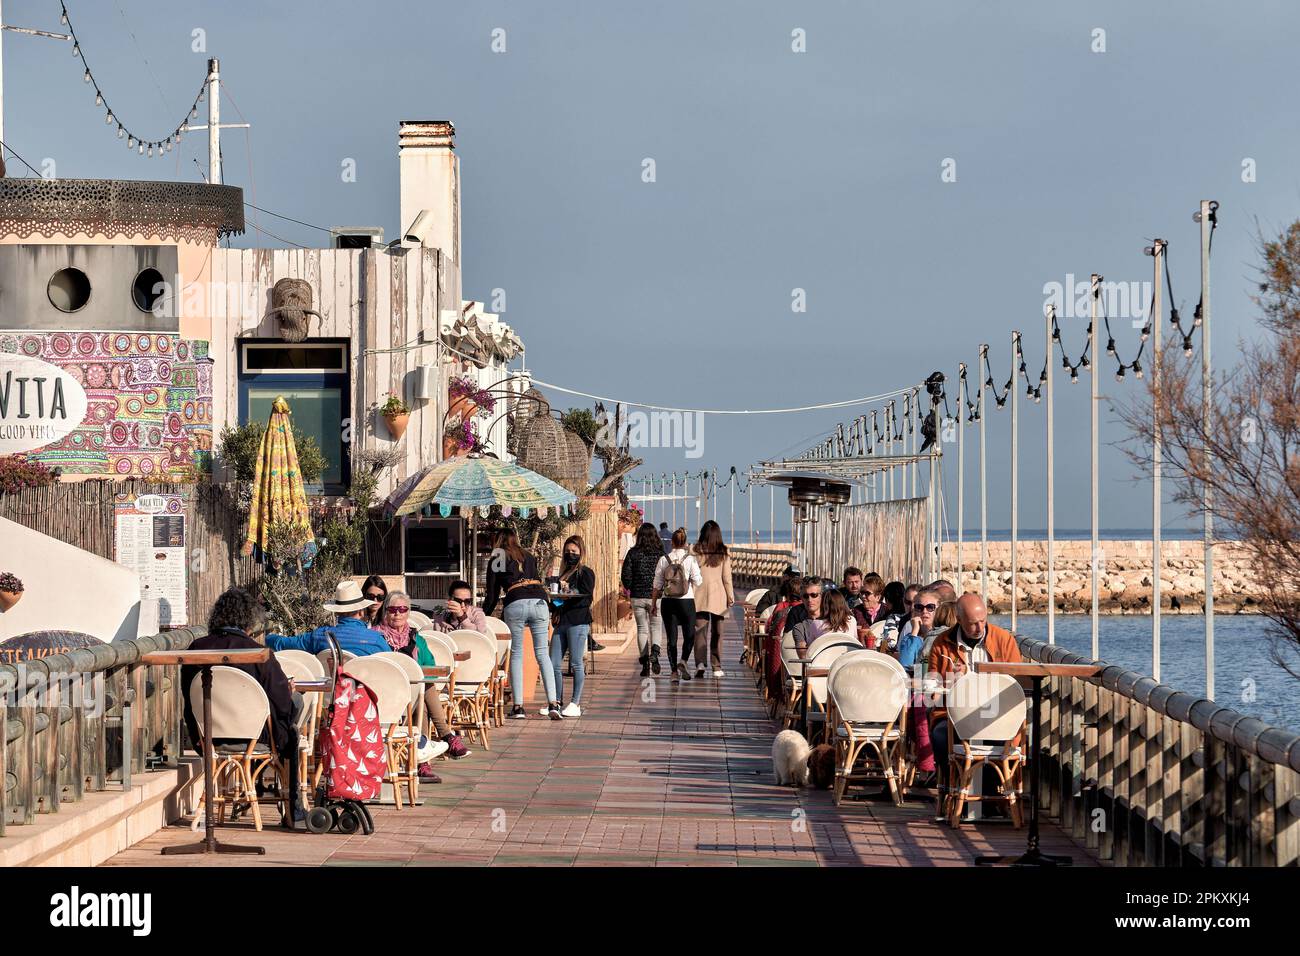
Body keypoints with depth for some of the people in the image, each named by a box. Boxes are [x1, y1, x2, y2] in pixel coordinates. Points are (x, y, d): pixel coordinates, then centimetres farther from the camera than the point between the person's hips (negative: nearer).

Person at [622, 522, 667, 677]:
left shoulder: (633, 553, -4)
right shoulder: (660, 554, -5)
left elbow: (625, 575, -3)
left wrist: (629, 588, 15)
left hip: (637, 596, 0)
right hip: (655, 597, 0)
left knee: (642, 629, 9)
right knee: (656, 627, 12)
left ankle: (645, 662, 4)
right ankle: (655, 650, -16)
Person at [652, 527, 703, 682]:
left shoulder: (664, 560, -1)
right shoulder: (690, 559, -7)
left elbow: (657, 584, 2)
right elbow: (698, 581, -7)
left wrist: (653, 602, 10)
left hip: (667, 601, 2)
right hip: (686, 600, -2)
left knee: (671, 637, 6)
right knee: (689, 634, 13)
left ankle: (674, 671, 3)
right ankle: (683, 661, -9)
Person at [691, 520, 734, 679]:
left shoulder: (697, 552, -4)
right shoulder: (724, 554, -1)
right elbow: (727, 578, 2)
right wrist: (730, 597, 13)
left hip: (700, 596, -1)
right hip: (718, 597, 1)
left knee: (700, 630, -1)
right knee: (717, 632, 10)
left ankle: (700, 663, -17)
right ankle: (717, 667, 12)